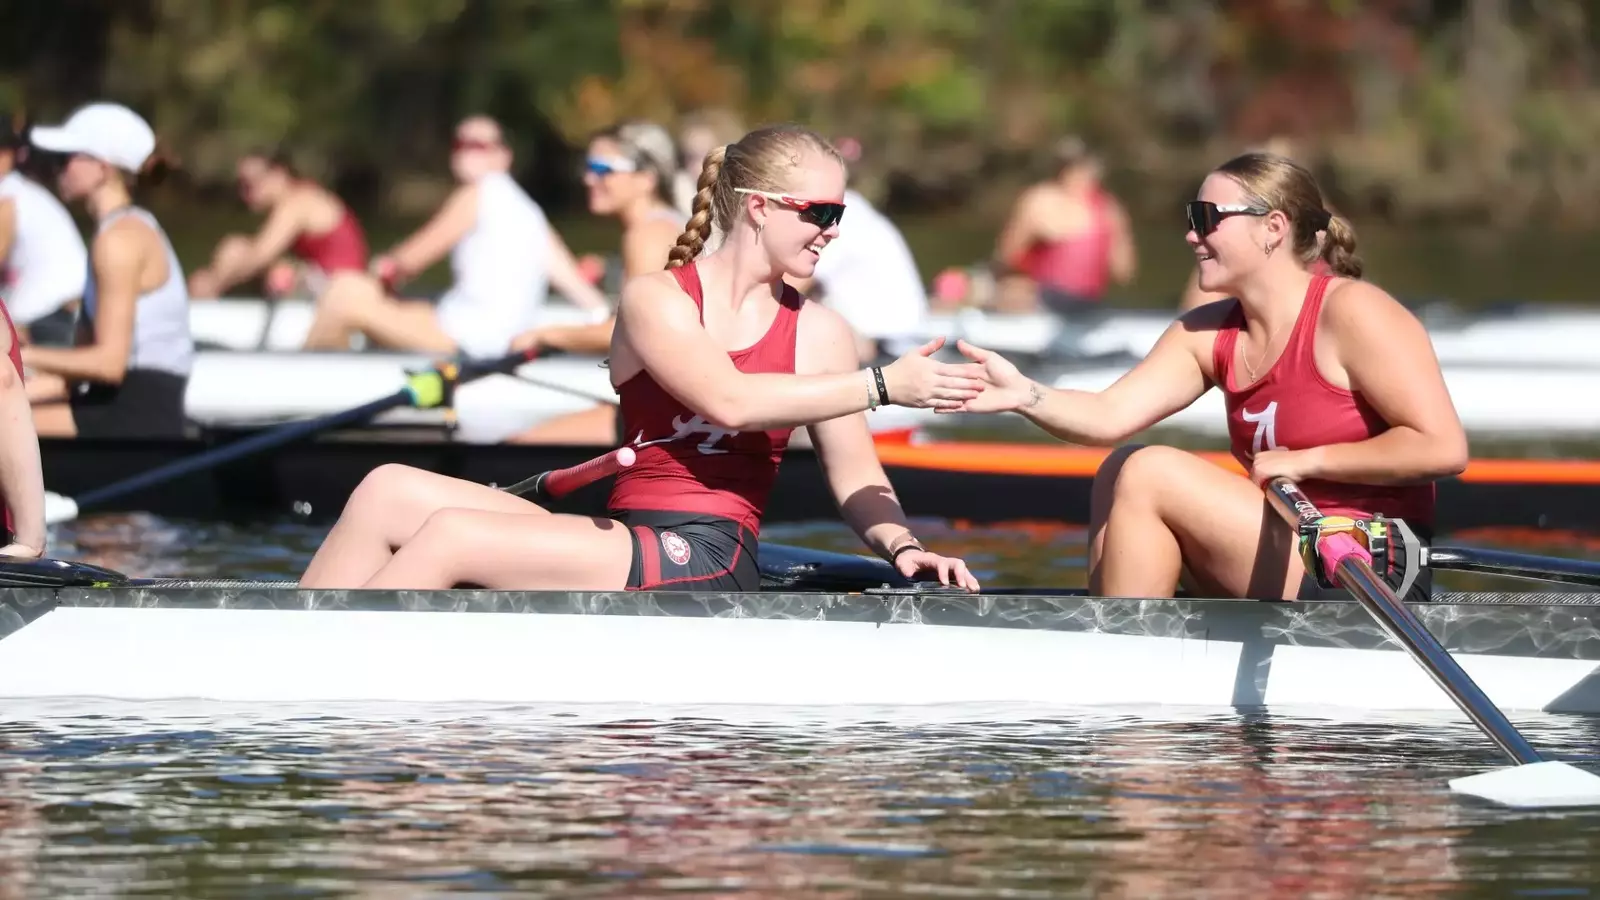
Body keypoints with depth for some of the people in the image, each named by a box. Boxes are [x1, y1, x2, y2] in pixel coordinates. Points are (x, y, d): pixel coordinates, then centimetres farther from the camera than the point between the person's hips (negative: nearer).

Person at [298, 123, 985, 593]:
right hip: (617, 546, 3)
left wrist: (902, 546, -15)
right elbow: (728, 400, -11)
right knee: (393, 492, -12)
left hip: (710, 568, -3)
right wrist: (881, 386, -15)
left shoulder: (819, 333, 8)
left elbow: (855, 478, 6)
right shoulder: (655, 300, 5)